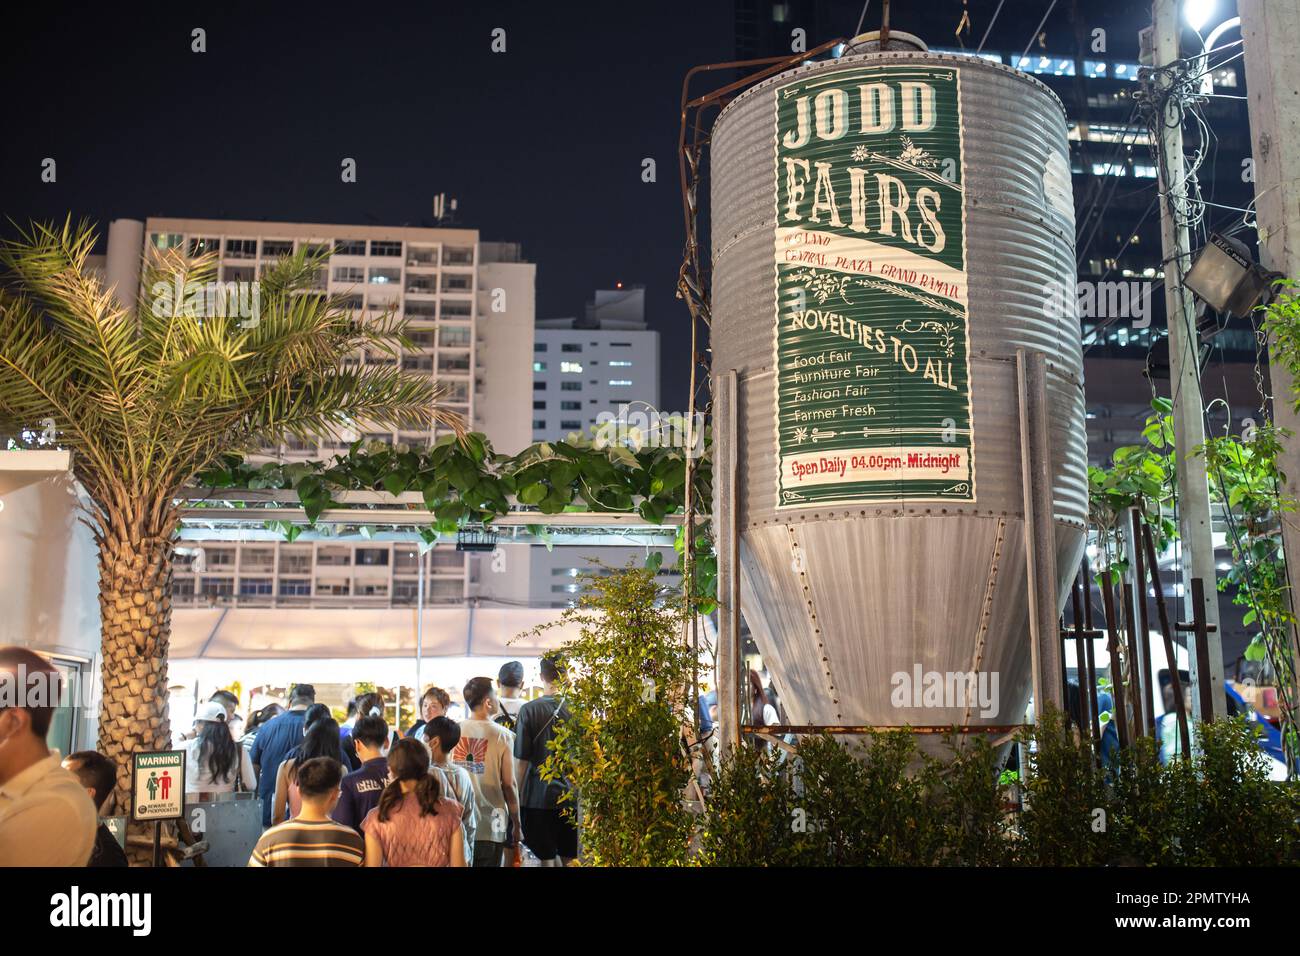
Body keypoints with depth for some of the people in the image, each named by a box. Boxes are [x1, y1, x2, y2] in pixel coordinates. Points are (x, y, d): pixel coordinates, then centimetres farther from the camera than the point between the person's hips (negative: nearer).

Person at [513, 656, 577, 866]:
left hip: (539, 796, -2)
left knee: (548, 858, 9)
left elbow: (521, 761, -7)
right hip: (573, 795, 2)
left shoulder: (529, 710, -8)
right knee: (570, 858, 12)